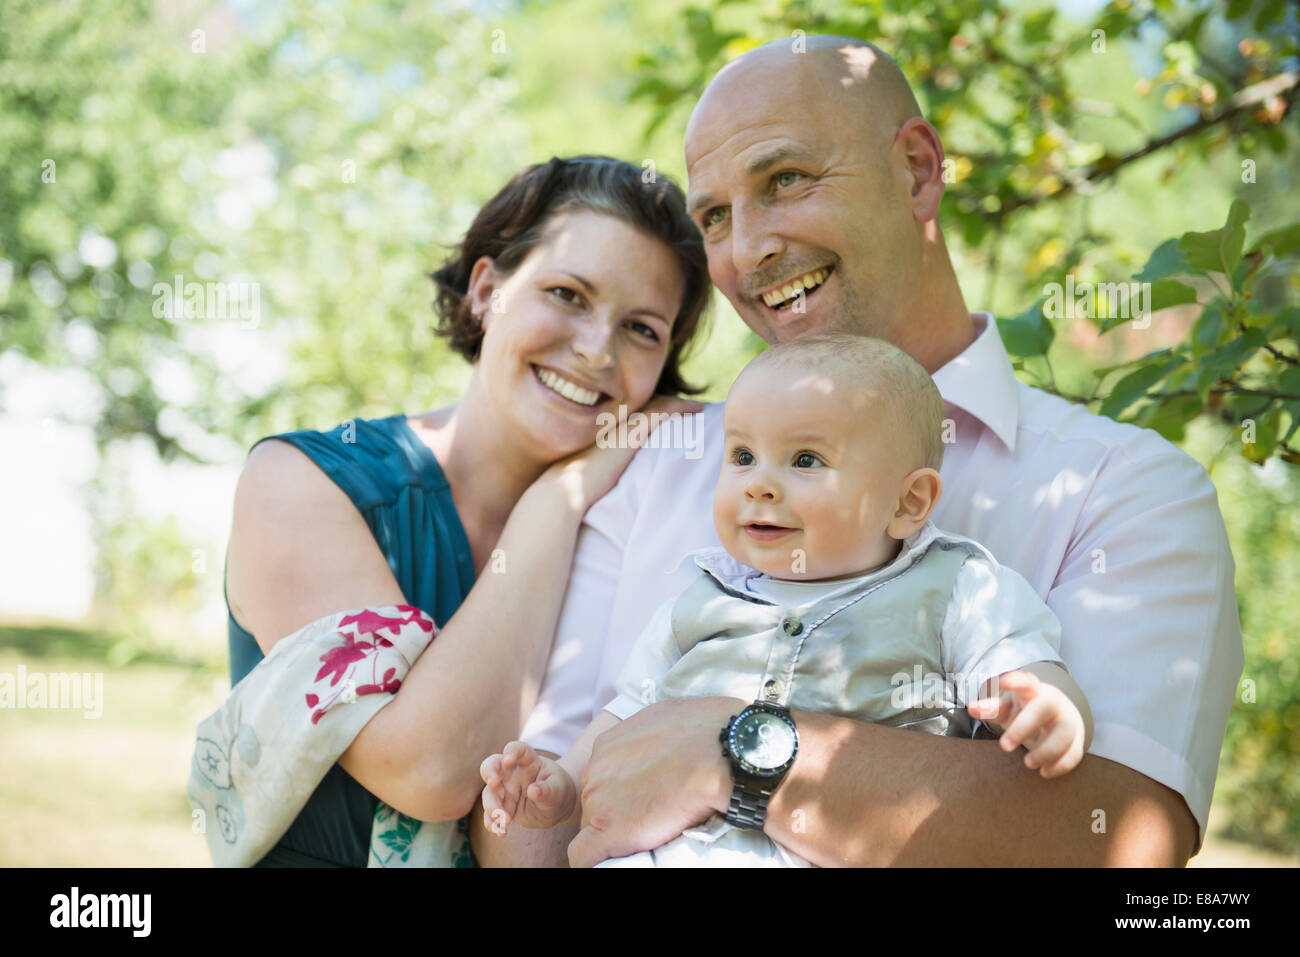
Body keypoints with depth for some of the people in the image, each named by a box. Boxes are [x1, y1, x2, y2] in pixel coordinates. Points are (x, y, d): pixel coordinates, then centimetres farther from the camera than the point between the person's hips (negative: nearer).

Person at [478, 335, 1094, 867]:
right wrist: (564, 784, 12)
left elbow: (1032, 675, 2)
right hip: (679, 848, 2)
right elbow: (631, 715, 28)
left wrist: (1051, 711, -21)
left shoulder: (957, 589, 11)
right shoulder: (698, 604, 22)